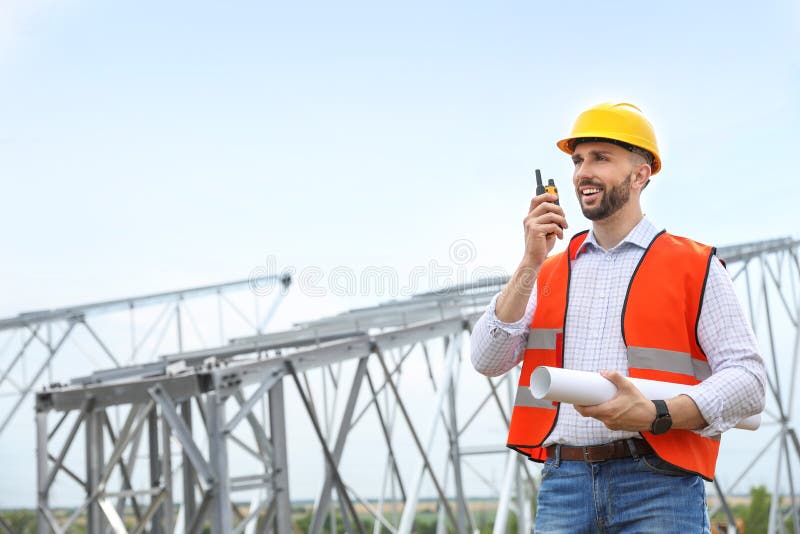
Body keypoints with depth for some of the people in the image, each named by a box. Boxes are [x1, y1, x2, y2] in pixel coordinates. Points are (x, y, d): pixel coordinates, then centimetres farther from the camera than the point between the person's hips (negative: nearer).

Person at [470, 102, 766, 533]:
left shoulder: (694, 267, 7)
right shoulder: (549, 273, 19)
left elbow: (748, 381, -2)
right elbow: (488, 360, 6)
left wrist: (656, 415, -16)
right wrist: (530, 264, -2)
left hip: (657, 486, -3)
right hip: (563, 484, 3)